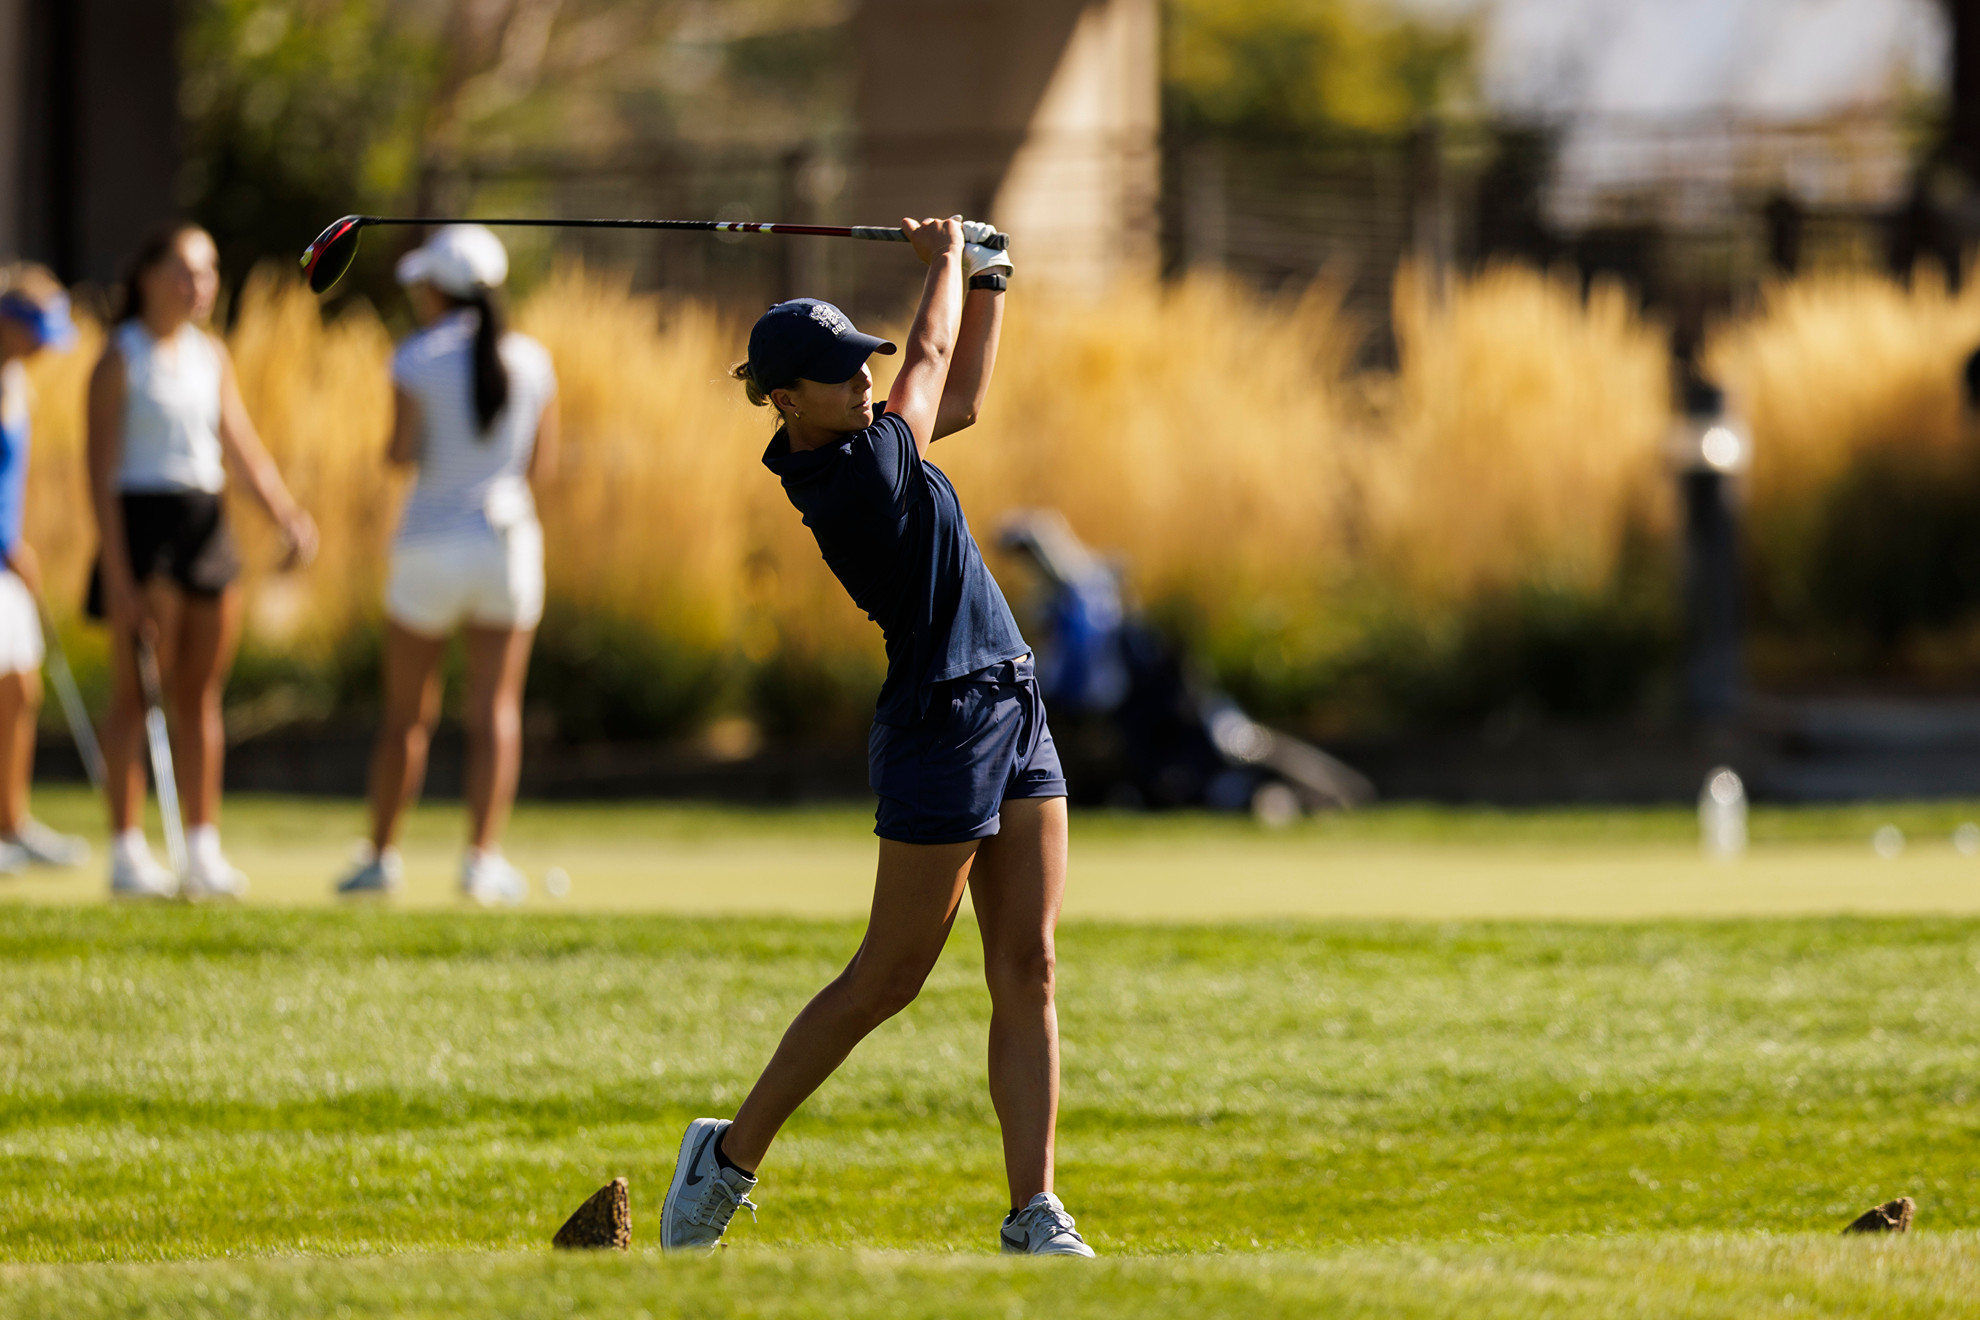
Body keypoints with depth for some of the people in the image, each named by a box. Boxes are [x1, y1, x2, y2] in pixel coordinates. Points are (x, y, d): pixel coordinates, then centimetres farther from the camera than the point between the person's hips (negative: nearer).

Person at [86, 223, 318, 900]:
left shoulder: (211, 355, 13)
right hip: (141, 522, -6)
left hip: (206, 526, 6)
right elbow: (101, 473, -10)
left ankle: (204, 850, 11)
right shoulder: (120, 360, -6)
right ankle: (127, 852, -1)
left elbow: (243, 450, 15)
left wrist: (288, 517, -1)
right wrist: (116, 576, -16)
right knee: (133, 696, -4)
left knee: (200, 696, 7)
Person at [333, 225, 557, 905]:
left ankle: (381, 856, 15)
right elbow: (543, 463, 5)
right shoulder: (530, 359, 1)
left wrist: (390, 447, 8)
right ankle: (482, 859, -8)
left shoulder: (417, 358, -9)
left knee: (406, 714, 9)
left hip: (432, 546, -2)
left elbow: (402, 452, -14)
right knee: (494, 709, 1)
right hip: (506, 538, 2)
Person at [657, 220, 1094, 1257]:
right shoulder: (864, 471, -19)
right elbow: (933, 354, -3)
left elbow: (958, 395, 25)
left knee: (1027, 972, 3)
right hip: (940, 730, -9)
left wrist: (985, 282, 16)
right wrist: (945, 261, 13)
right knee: (885, 980, 1)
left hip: (1010, 711, 9)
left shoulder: (844, 450, 7)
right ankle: (728, 1158, 15)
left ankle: (1034, 1215, 0)